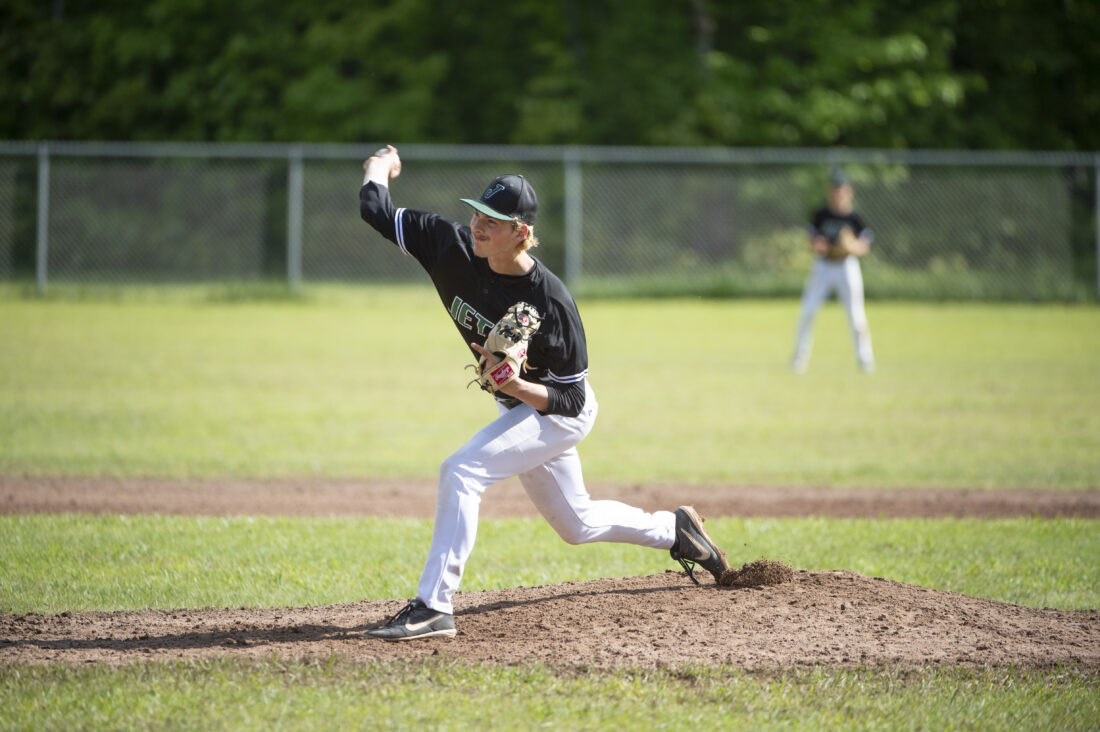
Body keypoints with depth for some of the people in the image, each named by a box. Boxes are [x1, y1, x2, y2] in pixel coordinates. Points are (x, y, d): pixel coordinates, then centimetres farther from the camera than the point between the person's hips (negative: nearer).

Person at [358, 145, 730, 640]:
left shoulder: (551, 302, -31)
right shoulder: (454, 247, -19)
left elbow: (571, 399, -25)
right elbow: (377, 211, -11)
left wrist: (514, 385, -40)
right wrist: (380, 166, 2)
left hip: (560, 412, -8)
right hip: (519, 409, 8)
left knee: (462, 470, -26)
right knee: (576, 524, 22)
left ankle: (434, 606, -26)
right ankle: (675, 530, 47)